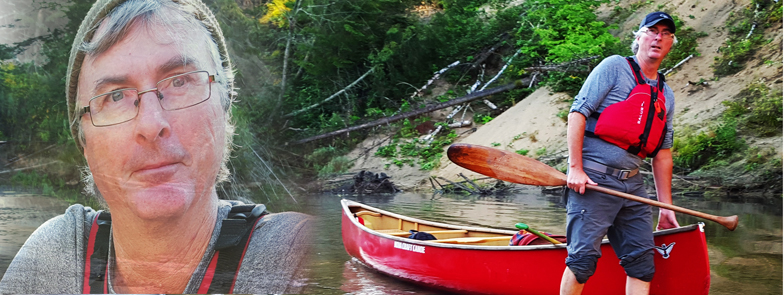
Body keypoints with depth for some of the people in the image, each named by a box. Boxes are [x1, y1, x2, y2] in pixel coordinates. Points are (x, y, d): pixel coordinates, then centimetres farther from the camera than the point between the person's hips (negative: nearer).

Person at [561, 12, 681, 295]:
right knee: (583, 258, -9)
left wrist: (666, 206, 17)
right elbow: (578, 113, -8)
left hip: (633, 185, 7)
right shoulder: (615, 67, -1)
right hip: (593, 179, -7)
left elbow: (662, 154, 20)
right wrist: (575, 168, -16)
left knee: (642, 262, 3)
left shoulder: (666, 96, 18)